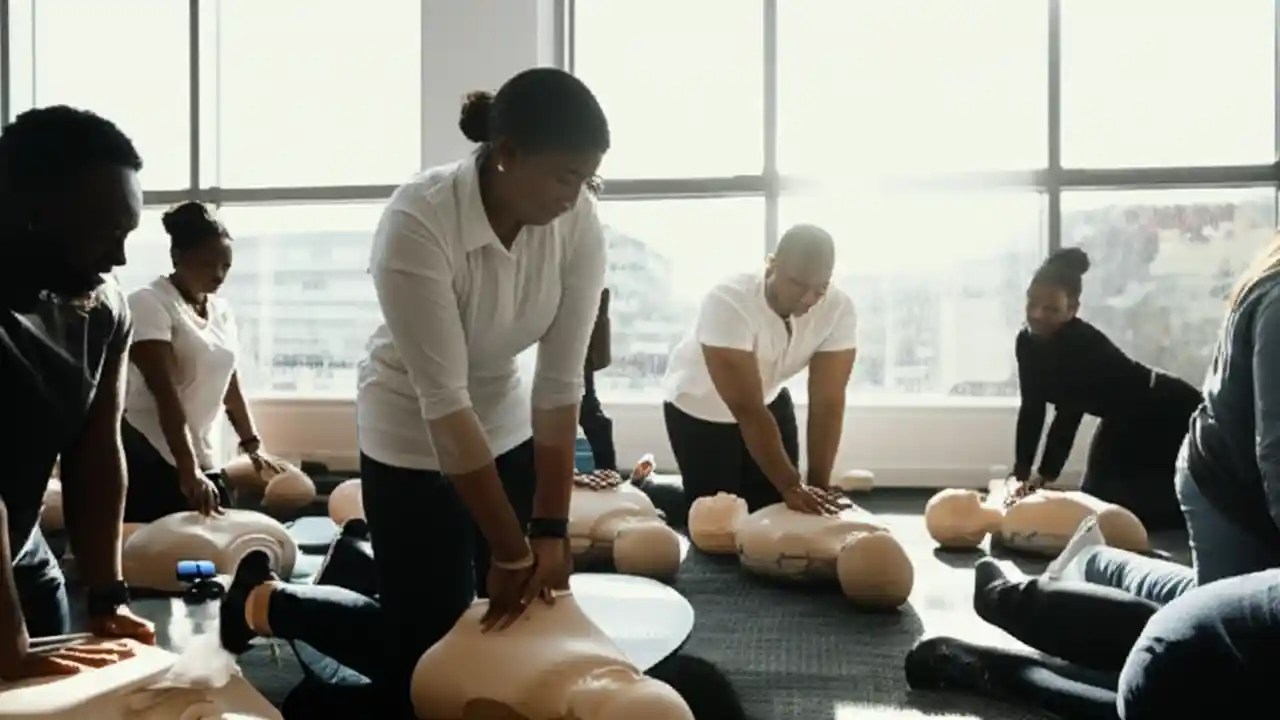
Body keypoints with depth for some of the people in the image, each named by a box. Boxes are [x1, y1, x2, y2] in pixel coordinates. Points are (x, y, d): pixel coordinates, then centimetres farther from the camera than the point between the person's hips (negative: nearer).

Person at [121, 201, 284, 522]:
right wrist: (188, 471, -28)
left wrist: (253, 444, 13)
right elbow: (166, 394, -21)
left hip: (204, 457, 7)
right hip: (148, 457, -7)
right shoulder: (149, 304, -11)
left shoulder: (221, 310, 10)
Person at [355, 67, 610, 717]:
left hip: (508, 429, 4)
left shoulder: (579, 224, -18)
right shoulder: (417, 222, -31)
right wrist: (509, 548, -25)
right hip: (411, 440, -4)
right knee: (431, 643, 2)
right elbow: (444, 401, -30)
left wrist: (551, 530, -17)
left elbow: (560, 383, -16)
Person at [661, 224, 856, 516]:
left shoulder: (839, 309, -23)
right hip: (700, 408, -4)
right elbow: (747, 409, -36)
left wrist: (819, 484, -27)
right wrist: (791, 485, -35)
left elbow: (827, 403, -22)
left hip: (769, 399, 5)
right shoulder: (729, 303, -37)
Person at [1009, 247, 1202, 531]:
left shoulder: (1083, 344, -33)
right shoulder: (1027, 341, -12)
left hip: (1170, 415, -7)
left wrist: (1044, 475, -38)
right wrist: (1021, 475, -16)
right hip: (1125, 422, 7)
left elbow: (1069, 413, -36)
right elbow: (1031, 410, -11)